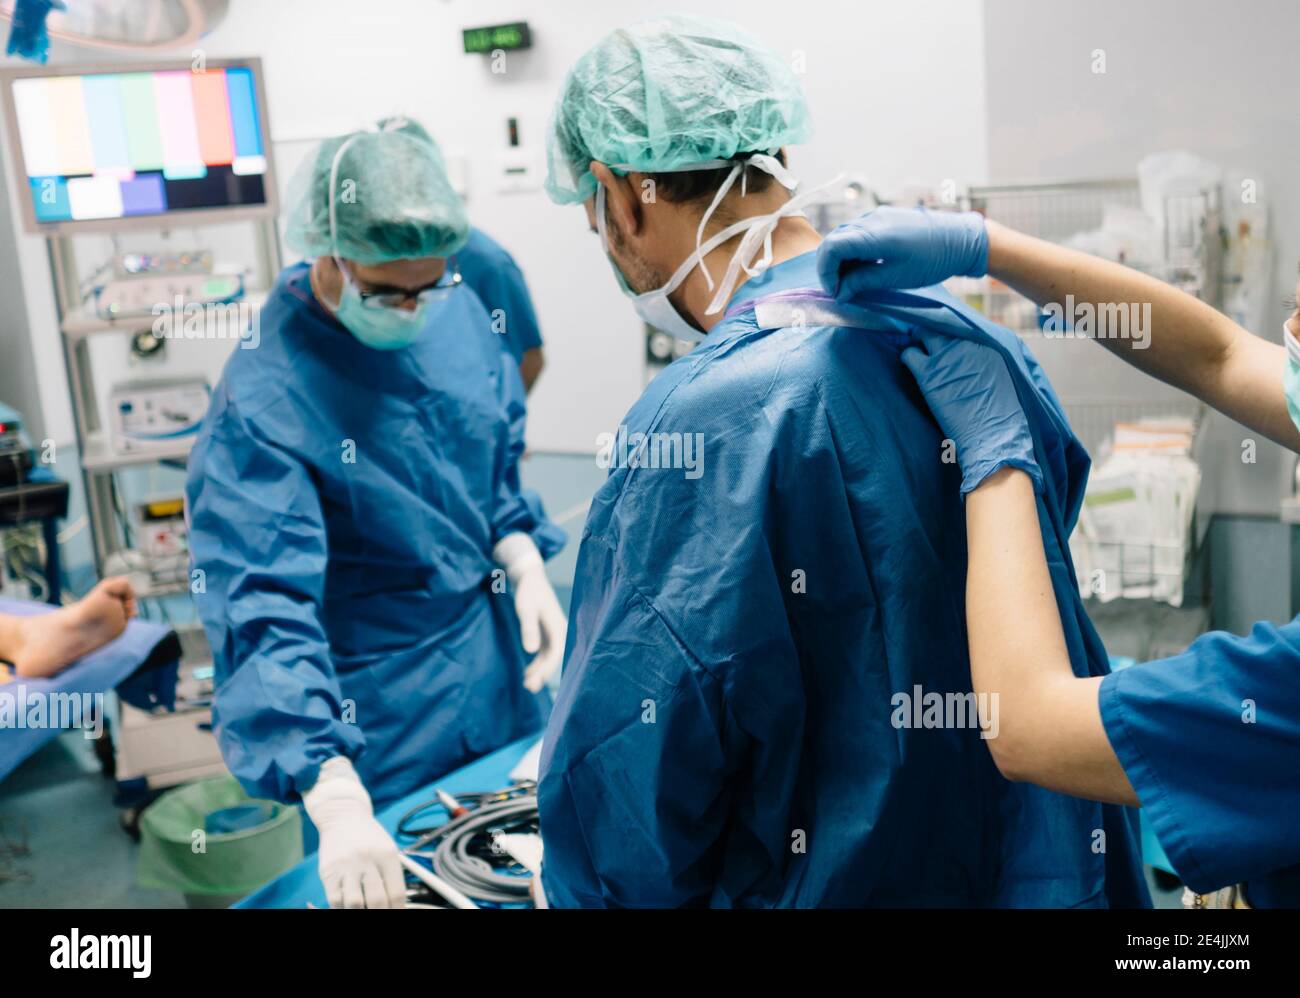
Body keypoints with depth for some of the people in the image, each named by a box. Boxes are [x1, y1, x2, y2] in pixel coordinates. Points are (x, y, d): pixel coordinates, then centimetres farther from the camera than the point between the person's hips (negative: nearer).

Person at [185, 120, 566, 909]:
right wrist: (337, 804, -40)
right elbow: (263, 613, -32)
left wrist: (527, 569, -6)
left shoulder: (458, 312, -6)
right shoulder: (262, 402, -26)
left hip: (507, 670, 6)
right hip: (383, 721, -5)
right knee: (412, 880, 14)